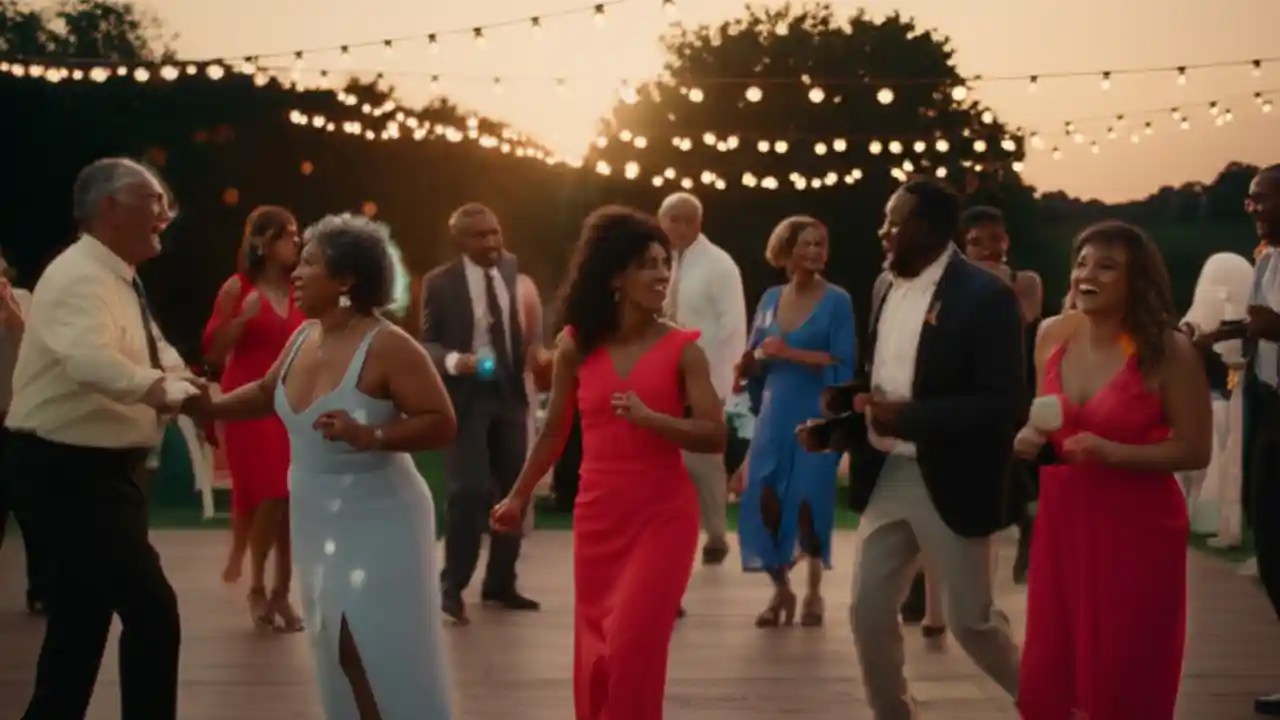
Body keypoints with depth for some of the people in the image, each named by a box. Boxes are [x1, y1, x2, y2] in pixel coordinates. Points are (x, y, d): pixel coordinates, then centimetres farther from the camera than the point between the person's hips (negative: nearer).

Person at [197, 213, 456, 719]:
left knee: (379, 655, -5)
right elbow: (267, 393, 20)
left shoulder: (388, 346, -19)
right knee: (340, 651, 15)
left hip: (376, 520, -7)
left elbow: (442, 425, -21)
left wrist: (370, 436, -32)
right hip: (317, 520, 7)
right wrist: (210, 406, 7)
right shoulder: (303, 339, 3)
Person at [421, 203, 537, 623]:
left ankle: (500, 584, 24)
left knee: (513, 490, 10)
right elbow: (426, 343, -6)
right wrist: (454, 361, -25)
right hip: (466, 394, -5)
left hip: (509, 391, 5)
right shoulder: (440, 283, -9)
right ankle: (452, 585, 2)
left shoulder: (511, 268, 5)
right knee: (469, 491, -14)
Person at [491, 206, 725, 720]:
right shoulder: (576, 345, 1)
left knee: (631, 648, -9)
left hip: (663, 514, -3)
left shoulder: (682, 348, -6)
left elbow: (715, 436, -11)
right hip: (597, 514, 3)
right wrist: (519, 496, 18)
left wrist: (648, 418, -24)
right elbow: (554, 431, 12)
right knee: (594, 652, 10)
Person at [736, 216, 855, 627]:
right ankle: (781, 590, 13)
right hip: (774, 415, 4)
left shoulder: (837, 301, -4)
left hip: (816, 416, -4)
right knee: (763, 501, -4)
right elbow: (755, 360, 12)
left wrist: (790, 353, -16)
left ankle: (813, 590, 18)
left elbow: (843, 364, -12)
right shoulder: (770, 298, 10)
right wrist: (757, 357, -10)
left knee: (809, 502, -3)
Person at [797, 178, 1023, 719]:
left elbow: (1005, 404, -21)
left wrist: (909, 417, -24)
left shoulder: (985, 295, -15)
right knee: (869, 611, 8)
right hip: (887, 476, 7)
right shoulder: (891, 291, 7)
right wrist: (834, 427, 0)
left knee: (970, 619, 6)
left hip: (950, 484, -7)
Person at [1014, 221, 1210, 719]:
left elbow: (1195, 450, -13)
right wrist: (1030, 438, -3)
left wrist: (1114, 453, -24)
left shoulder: (1169, 352, -12)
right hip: (1062, 520, 5)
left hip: (1136, 527, -4)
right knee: (1048, 675, 8)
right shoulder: (1053, 338, 3)